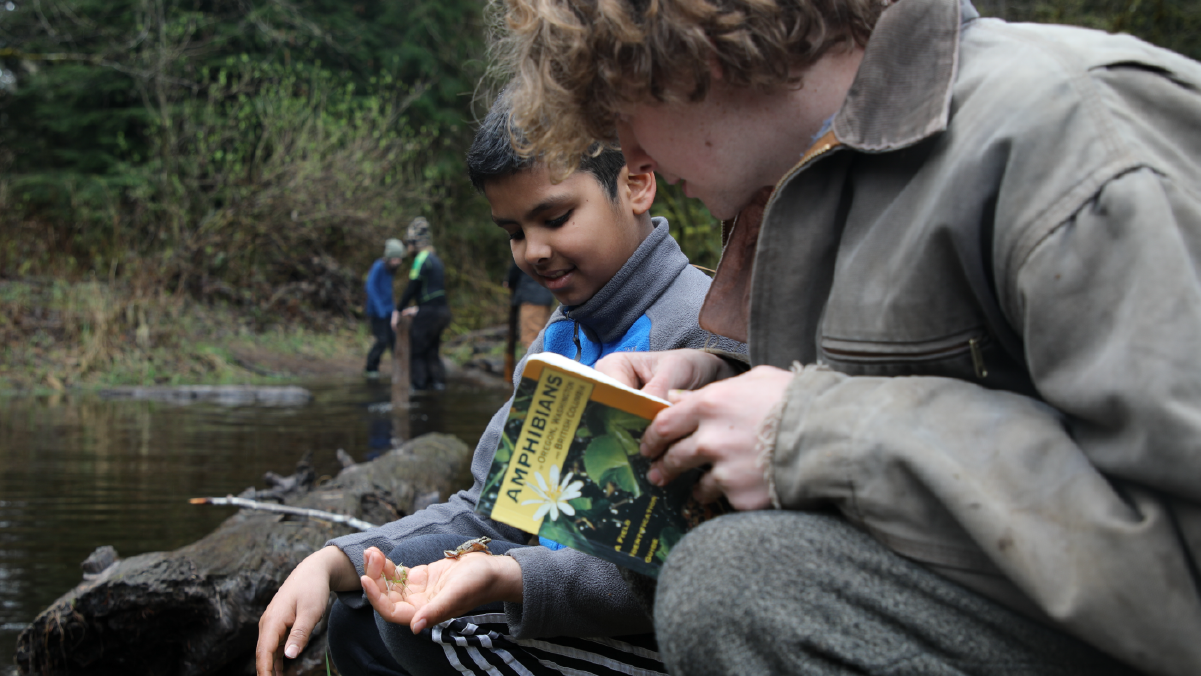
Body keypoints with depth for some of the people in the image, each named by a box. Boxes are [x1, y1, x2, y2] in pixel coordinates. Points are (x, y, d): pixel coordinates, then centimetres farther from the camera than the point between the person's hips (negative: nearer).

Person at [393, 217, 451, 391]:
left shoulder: (422, 259, -11)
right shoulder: (436, 259, 18)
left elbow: (412, 288, -15)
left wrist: (397, 311, -9)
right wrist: (417, 309, 29)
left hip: (429, 312, -9)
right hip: (442, 310, 9)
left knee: (416, 351, -2)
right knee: (432, 352, 15)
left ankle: (419, 385, -4)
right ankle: (438, 382, 11)